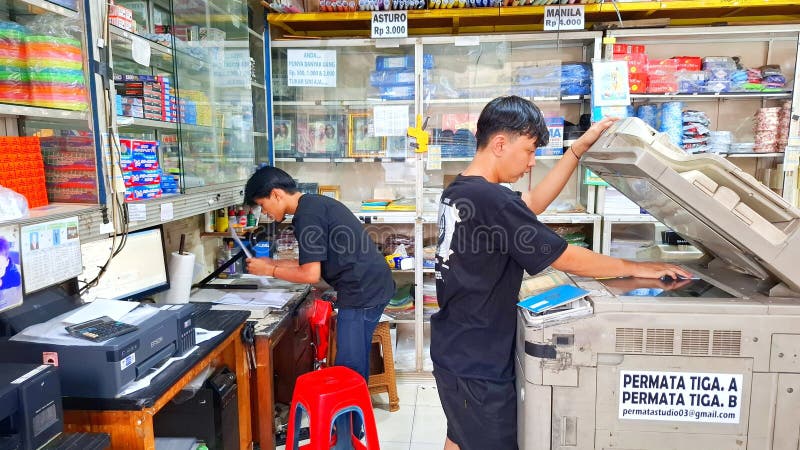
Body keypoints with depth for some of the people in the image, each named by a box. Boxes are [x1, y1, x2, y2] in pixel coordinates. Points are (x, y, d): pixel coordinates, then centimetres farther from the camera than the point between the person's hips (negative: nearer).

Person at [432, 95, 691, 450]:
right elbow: (567, 259, -19)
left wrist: (580, 148, 8)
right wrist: (636, 268, -5)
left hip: (454, 351, 9)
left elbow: (534, 202, 11)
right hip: (477, 364, -9)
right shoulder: (491, 200, -26)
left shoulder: (459, 191, 3)